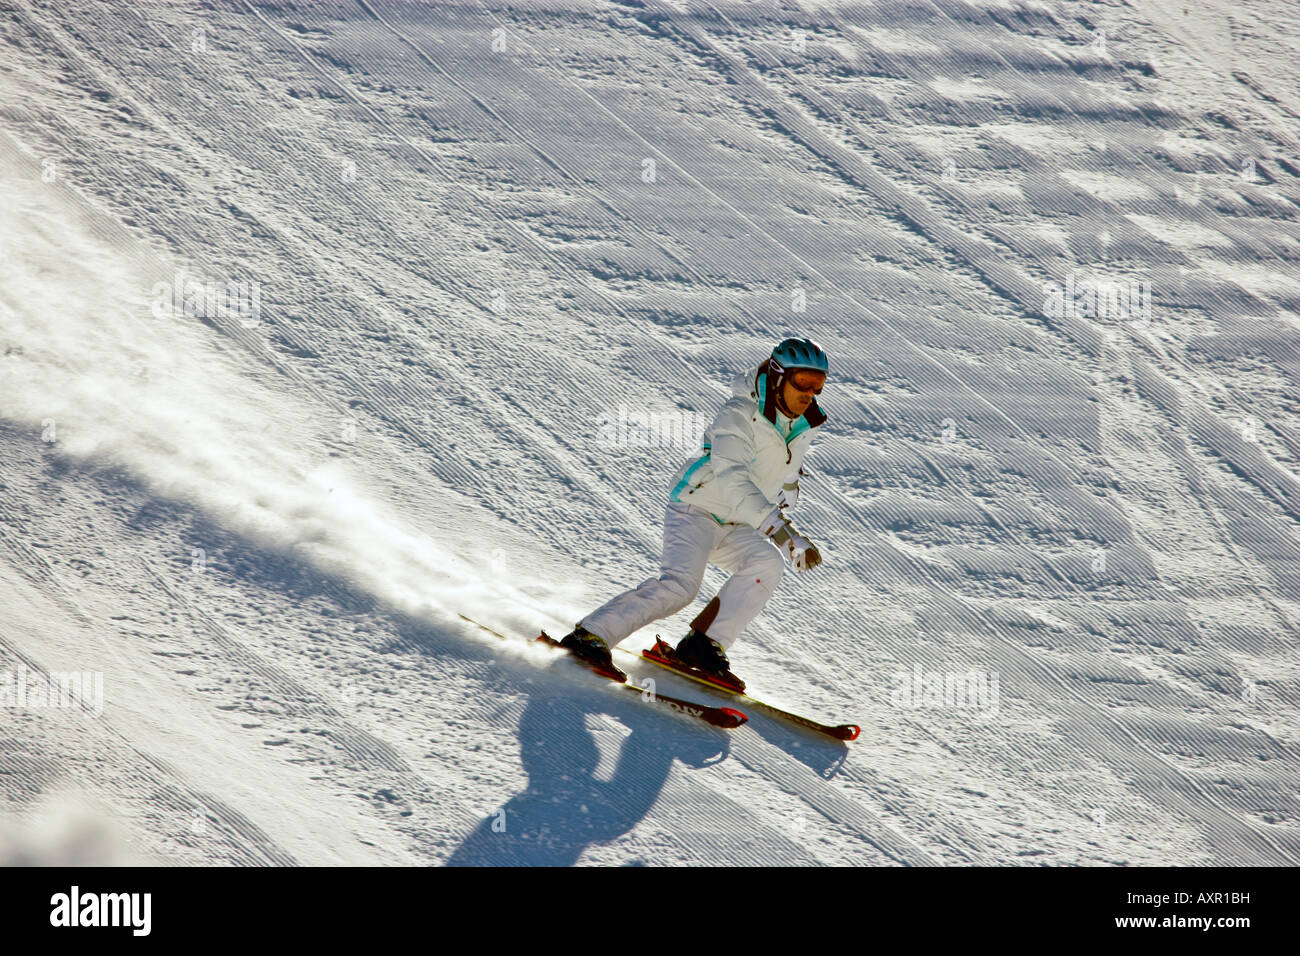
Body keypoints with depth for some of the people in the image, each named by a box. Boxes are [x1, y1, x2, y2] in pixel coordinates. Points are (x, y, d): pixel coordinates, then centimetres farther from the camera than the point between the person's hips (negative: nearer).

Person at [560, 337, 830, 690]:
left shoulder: (802, 427, 3)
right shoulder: (739, 416, -21)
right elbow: (732, 480, -35)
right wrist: (781, 530, -44)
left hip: (735, 528, 7)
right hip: (696, 509, -7)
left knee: (766, 565, -22)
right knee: (680, 584, -28)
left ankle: (704, 646, -19)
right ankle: (590, 636, -25)